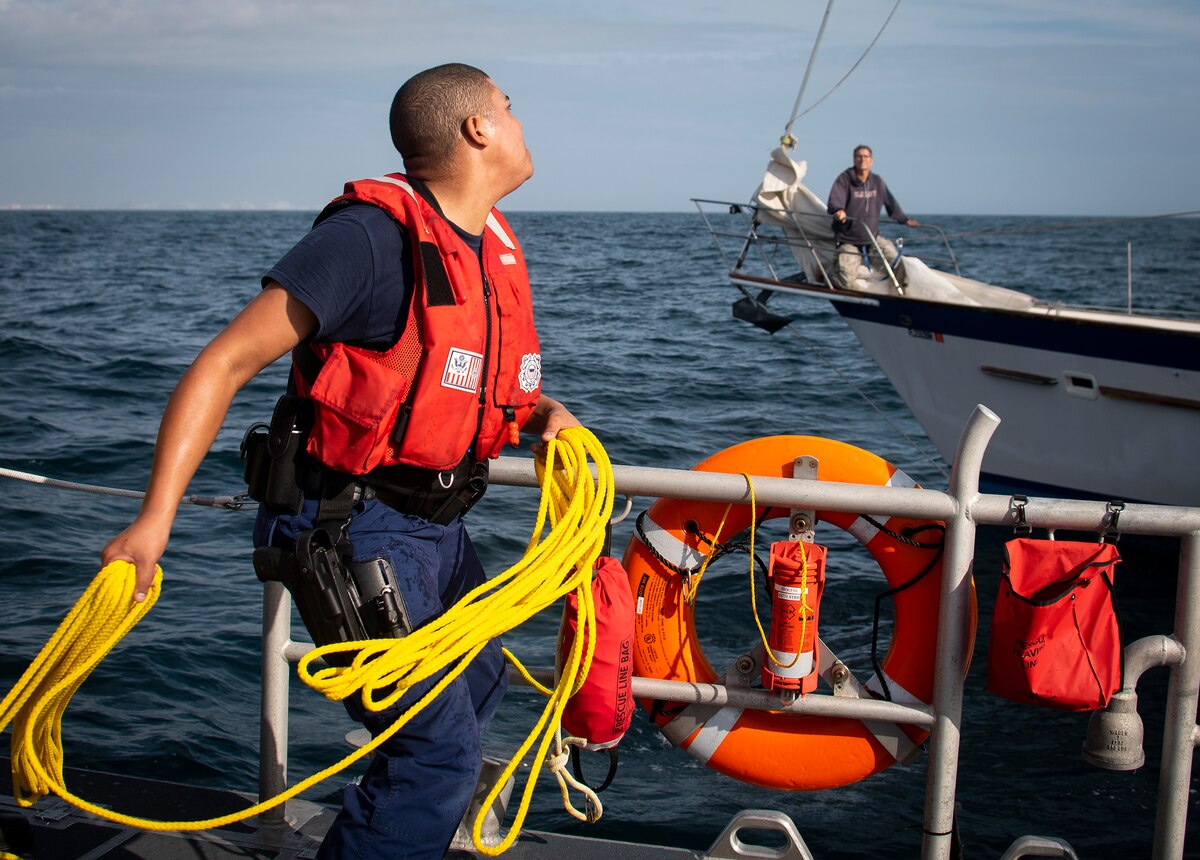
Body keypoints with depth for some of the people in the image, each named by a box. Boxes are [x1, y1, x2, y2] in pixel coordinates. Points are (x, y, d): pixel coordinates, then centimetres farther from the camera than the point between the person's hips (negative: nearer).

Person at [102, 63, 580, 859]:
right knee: (439, 753, -10)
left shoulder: (495, 243, 7)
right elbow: (226, 362, -22)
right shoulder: (371, 235, -20)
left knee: (479, 685, 27)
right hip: (353, 524, -9)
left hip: (438, 522, 9)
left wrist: (546, 412, 2)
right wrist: (156, 518, -29)